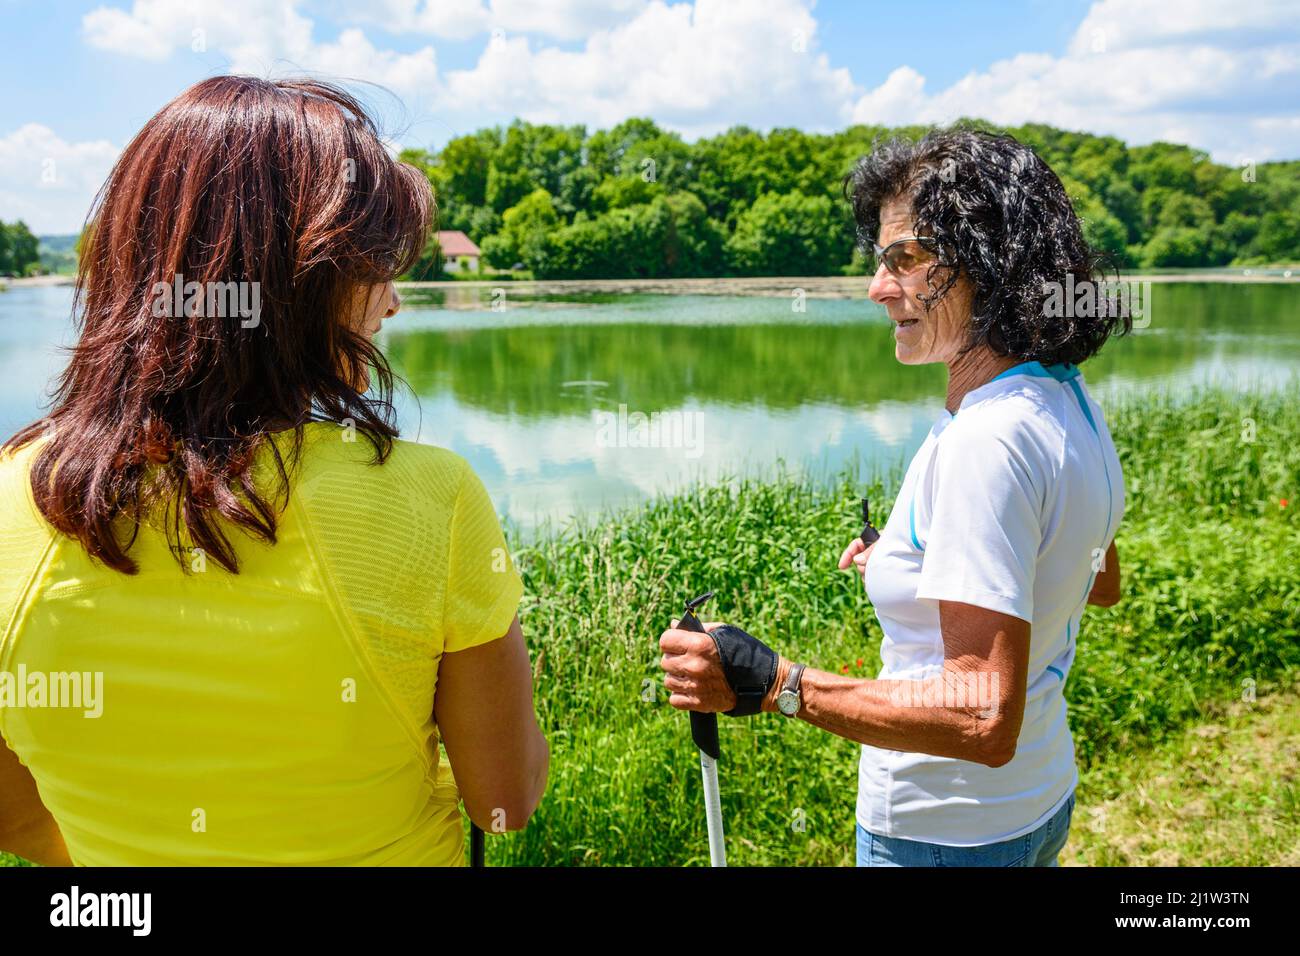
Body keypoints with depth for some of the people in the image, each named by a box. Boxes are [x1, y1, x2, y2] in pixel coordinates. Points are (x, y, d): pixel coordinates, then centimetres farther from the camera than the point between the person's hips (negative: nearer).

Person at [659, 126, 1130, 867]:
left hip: (948, 831, -8)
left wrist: (773, 684, -34)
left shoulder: (986, 442, -30)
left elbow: (985, 721, -32)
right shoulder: (1070, 402, -1)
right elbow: (1100, 584, 15)